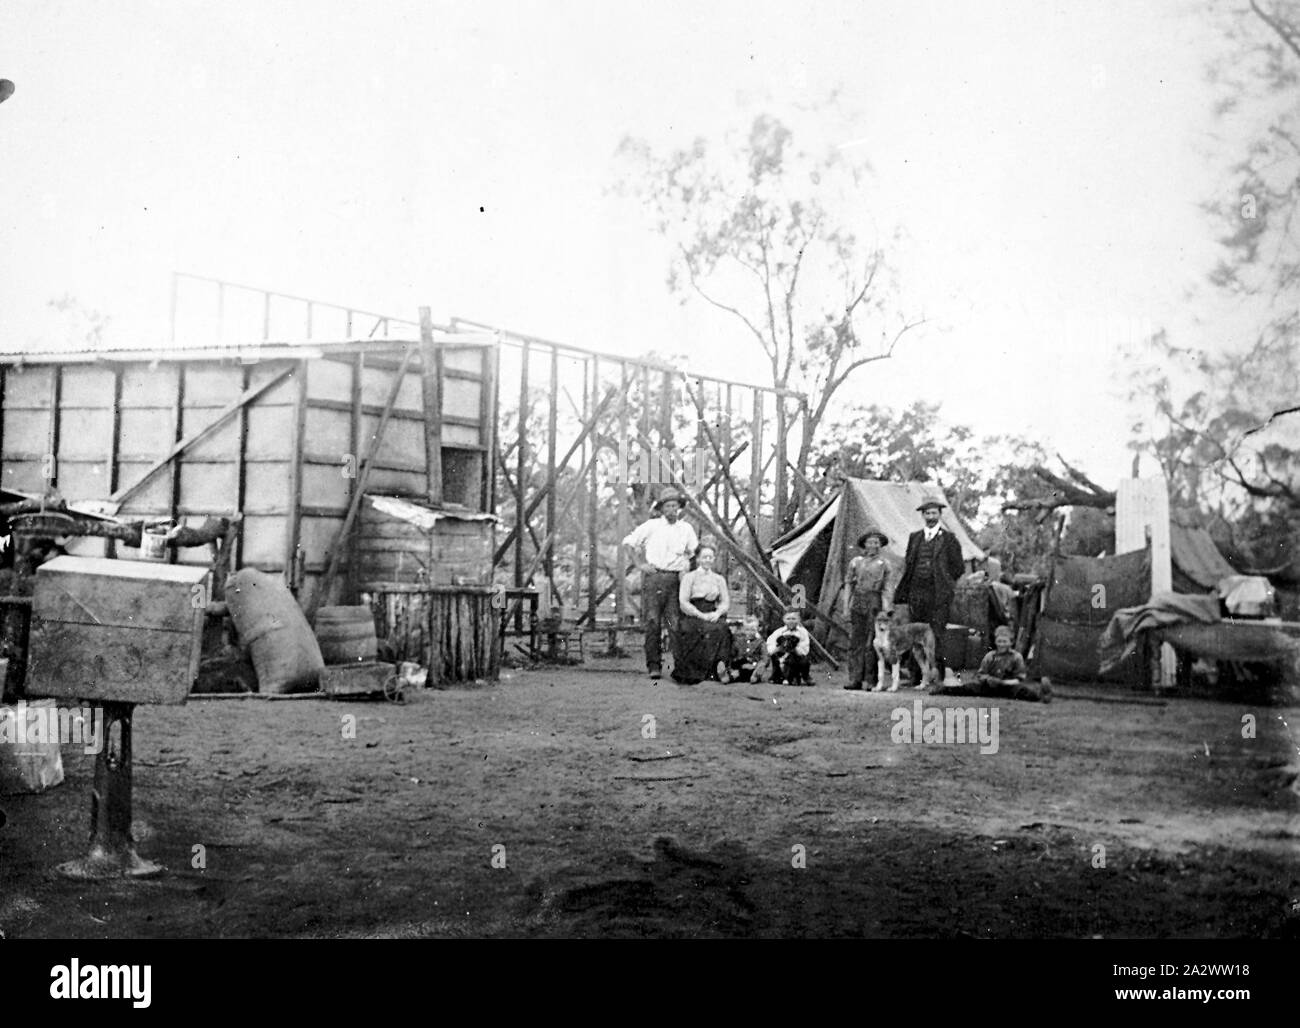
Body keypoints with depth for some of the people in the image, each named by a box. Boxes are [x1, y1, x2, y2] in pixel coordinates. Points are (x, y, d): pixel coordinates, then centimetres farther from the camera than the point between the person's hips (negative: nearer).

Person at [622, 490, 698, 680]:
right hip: (654, 577, -1)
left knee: (675, 624, -4)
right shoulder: (651, 526, 5)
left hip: (676, 579, 1)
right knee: (652, 623, -5)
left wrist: (686, 571, 5)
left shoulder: (686, 529, 12)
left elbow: (695, 551, 19)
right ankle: (654, 666, -2)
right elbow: (628, 543, 9)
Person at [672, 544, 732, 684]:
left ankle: (721, 666, -37)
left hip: (713, 616, 3)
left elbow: (725, 601, 14)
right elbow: (683, 603, -1)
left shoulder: (719, 579, 21)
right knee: (704, 630, -35)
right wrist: (701, 615, -14)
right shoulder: (689, 577, 9)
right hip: (691, 616, -3)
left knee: (721, 629, -32)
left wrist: (717, 613, -10)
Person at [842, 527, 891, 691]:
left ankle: (872, 680, 2)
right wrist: (846, 607, 3)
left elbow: (885, 590, 5)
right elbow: (848, 585, 10)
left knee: (871, 644, -3)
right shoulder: (855, 562, 10)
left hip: (875, 604, -1)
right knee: (855, 642, -1)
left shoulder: (883, 564, 7)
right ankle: (855, 680, 1)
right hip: (857, 602, 1)